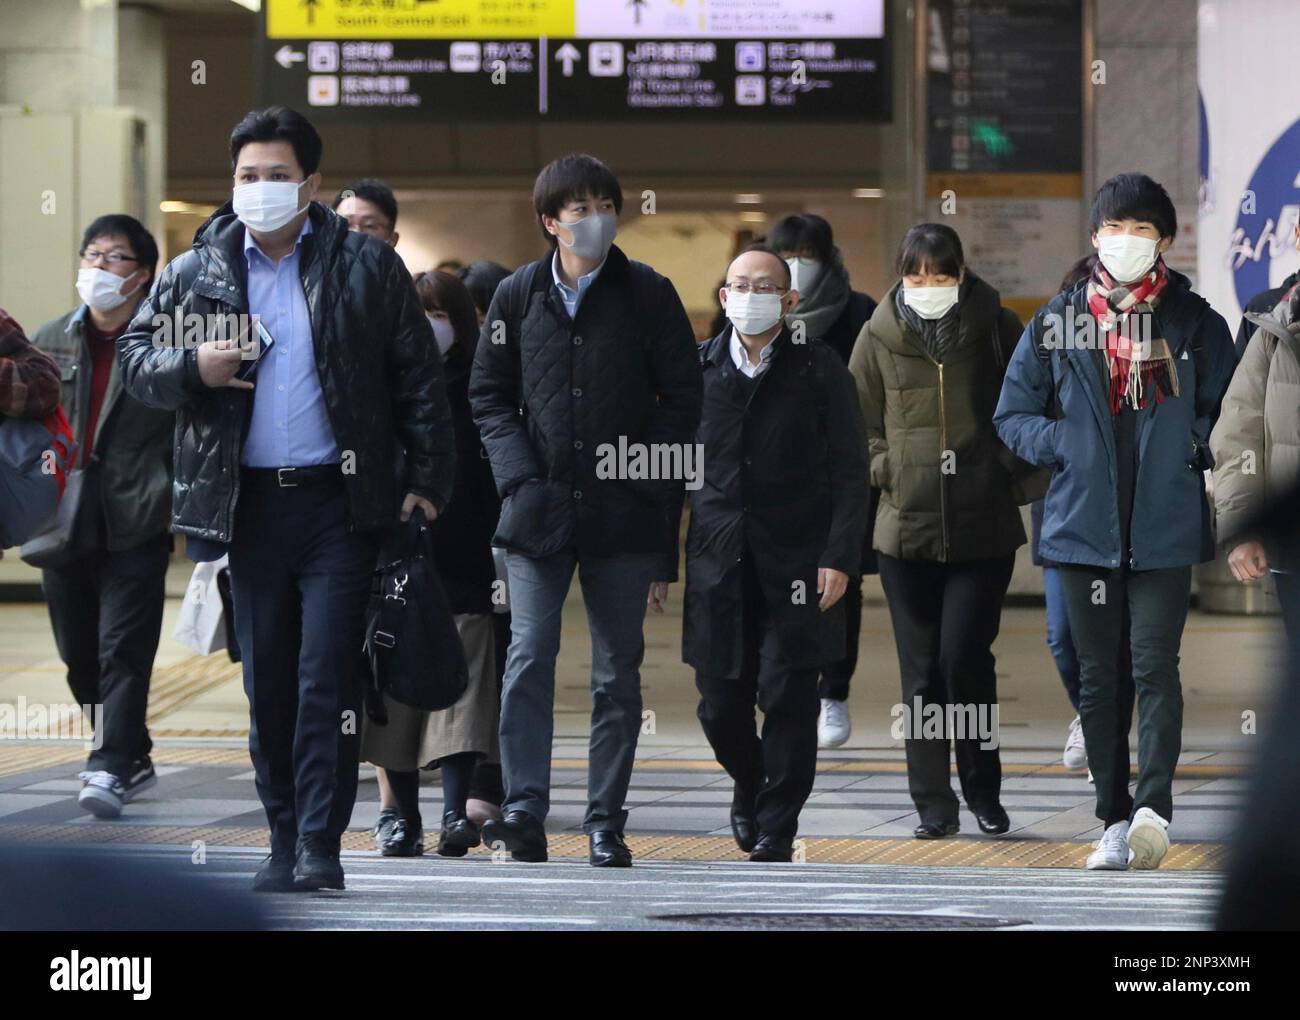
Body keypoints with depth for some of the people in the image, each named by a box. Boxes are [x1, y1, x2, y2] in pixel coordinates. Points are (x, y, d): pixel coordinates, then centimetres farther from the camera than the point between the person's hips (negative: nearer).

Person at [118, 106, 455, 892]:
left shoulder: (368, 267, 2)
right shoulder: (196, 273, 8)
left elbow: (419, 379, 4)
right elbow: (136, 356, 12)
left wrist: (427, 481, -2)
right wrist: (193, 369, -9)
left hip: (340, 503, -3)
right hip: (250, 502, 3)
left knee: (327, 679, -8)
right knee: (267, 682, 7)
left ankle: (320, 848, -5)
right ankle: (285, 844, 16)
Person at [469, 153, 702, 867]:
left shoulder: (649, 295, 3)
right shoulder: (518, 296, 6)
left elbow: (682, 398, 4)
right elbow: (488, 395, 11)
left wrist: (645, 479, -6)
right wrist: (519, 473, -3)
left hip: (622, 513, 0)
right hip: (540, 511, 0)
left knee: (617, 671, 3)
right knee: (529, 657, -11)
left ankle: (605, 822, 9)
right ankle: (524, 810, -11)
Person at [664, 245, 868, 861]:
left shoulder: (819, 371, 2)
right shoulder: (699, 367, 8)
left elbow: (849, 472, 0)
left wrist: (839, 557, -10)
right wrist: (659, 563, 6)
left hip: (796, 563, -2)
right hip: (717, 562, 2)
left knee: (787, 698, -5)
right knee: (720, 704, 5)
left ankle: (776, 830, 7)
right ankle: (749, 784, 34)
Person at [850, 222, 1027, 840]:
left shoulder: (997, 329, 1)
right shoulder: (879, 337, 5)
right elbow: (859, 423, 15)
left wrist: (1006, 469, -3)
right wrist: (887, 472, 0)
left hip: (984, 528, -2)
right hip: (906, 528, 2)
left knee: (965, 657, -9)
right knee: (922, 672, 4)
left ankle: (984, 790, 9)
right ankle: (933, 805, 11)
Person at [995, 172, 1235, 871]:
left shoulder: (1196, 322, 4)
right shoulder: (1058, 323, 8)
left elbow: (1227, 413, 10)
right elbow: (1013, 415, 12)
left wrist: (1188, 447, -7)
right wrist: (1067, 446, -3)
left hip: (1166, 526, -2)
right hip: (1085, 522, 2)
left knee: (1155, 666, -12)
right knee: (1098, 676, 5)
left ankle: (1153, 807, -14)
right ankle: (1114, 819, 11)